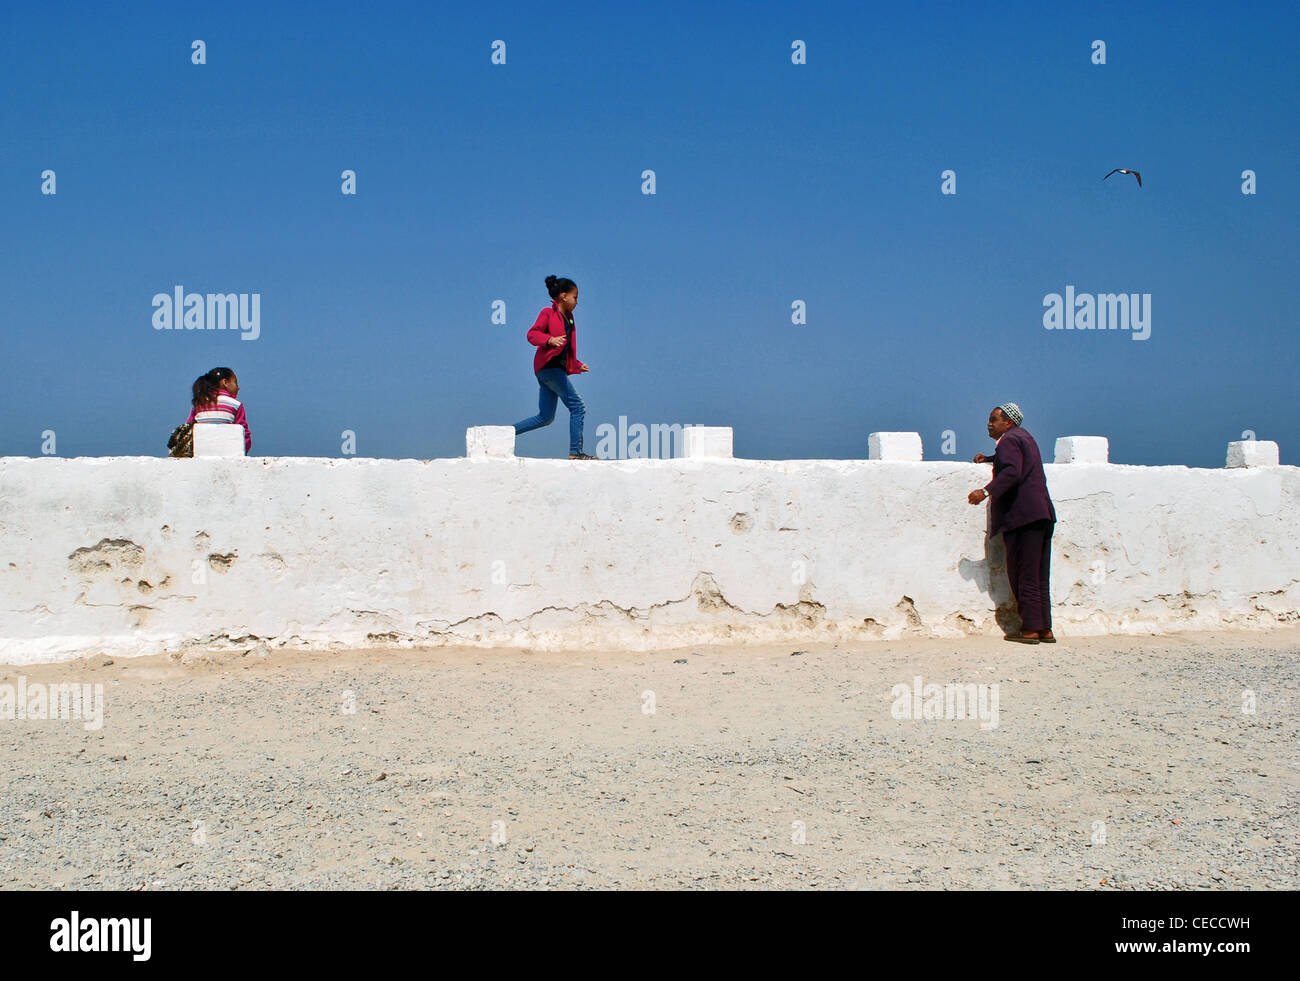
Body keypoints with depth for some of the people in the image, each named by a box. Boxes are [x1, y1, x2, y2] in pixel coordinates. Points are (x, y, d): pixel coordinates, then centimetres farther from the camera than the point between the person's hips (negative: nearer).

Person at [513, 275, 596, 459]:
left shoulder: (568, 318, 22)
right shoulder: (548, 313, -3)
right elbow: (532, 334, -13)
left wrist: (577, 365, 18)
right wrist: (550, 339, -29)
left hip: (558, 368, 9)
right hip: (548, 366, -9)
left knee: (545, 418, 10)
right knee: (578, 407, -12)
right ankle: (575, 451, -11)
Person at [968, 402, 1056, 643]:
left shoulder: (1009, 440, -7)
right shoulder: (1024, 436, 23)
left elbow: (1011, 472, -25)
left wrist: (986, 491, -33)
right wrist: (989, 458, 38)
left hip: (1022, 515, -10)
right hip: (1042, 515, 10)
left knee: (1023, 575, -7)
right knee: (1039, 576, 11)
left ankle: (1030, 629, -8)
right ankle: (1045, 629, 12)